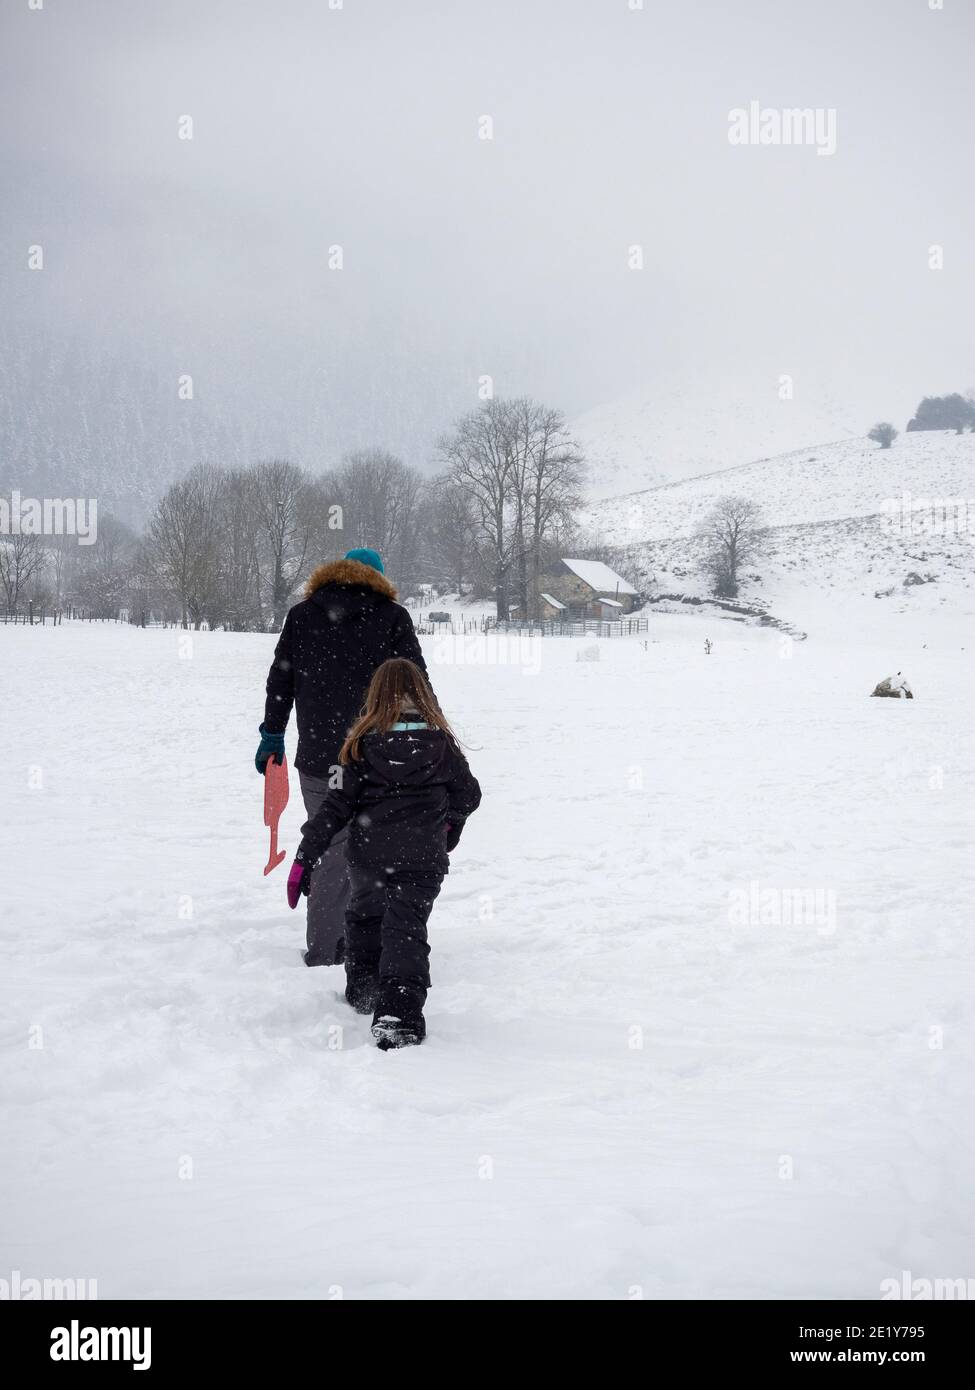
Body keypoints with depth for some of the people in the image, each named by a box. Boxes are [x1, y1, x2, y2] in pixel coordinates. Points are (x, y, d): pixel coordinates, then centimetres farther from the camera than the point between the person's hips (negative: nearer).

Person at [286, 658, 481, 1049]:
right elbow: (468, 796, 12)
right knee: (405, 929, -5)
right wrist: (448, 826, 34)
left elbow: (338, 804, -5)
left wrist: (305, 856, -1)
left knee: (363, 917, 25)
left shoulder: (363, 743, -2)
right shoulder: (440, 742, 2)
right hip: (422, 858, -1)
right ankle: (399, 1013, -25)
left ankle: (363, 995, 36)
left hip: (368, 856, 1)